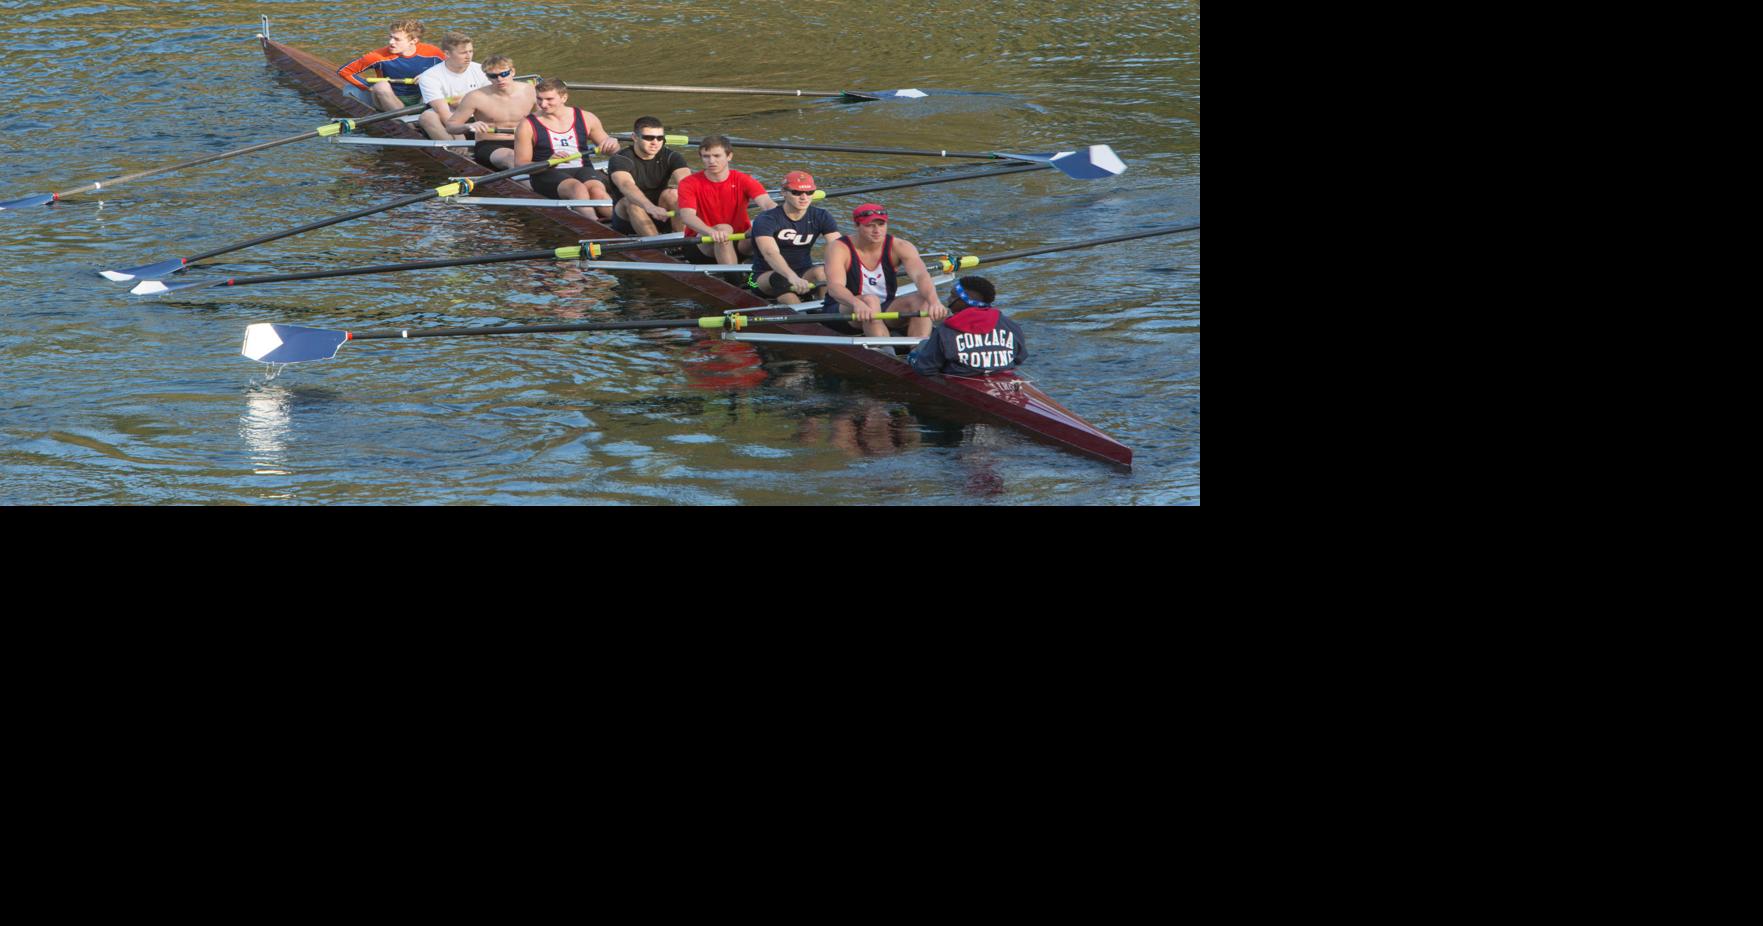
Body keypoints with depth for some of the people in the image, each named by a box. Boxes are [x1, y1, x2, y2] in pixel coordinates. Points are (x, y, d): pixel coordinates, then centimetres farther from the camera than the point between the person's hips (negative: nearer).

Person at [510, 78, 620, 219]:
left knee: (597, 191, -33)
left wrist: (611, 144, -2)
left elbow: (608, 149, 23)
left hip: (584, 171, 3)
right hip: (548, 175, -3)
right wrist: (547, 163, -17)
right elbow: (520, 164, 0)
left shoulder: (586, 118, 13)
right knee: (577, 188, -36)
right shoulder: (528, 125, 5)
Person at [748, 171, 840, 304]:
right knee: (780, 279, -38)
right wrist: (792, 277, -55)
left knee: (821, 272, -29)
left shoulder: (821, 217, -1)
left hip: (804, 274, 4)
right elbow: (770, 253, -35)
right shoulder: (766, 220, -16)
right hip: (764, 277, -4)